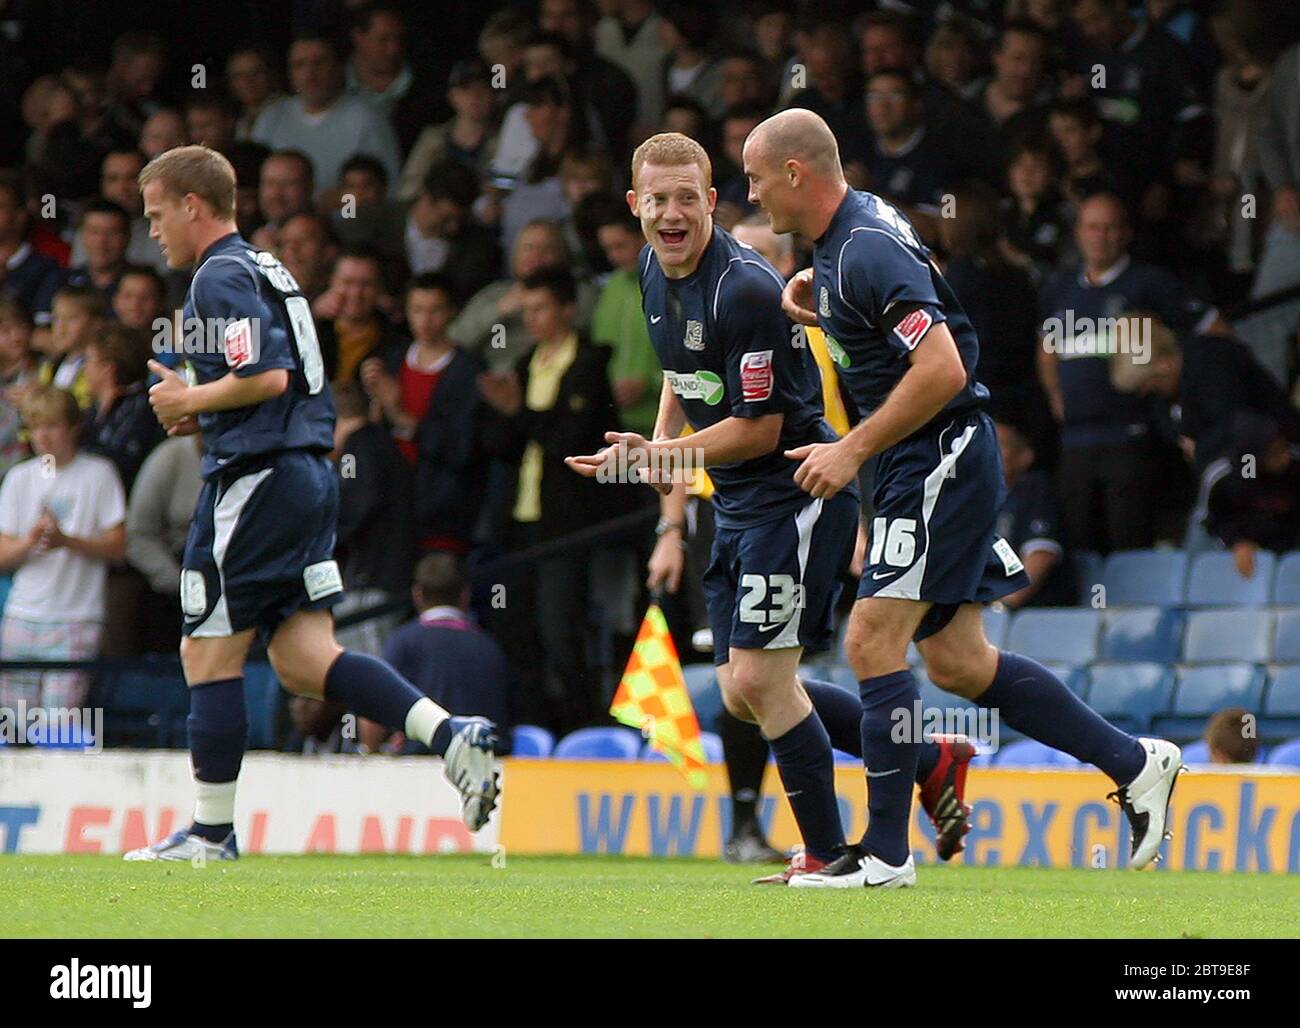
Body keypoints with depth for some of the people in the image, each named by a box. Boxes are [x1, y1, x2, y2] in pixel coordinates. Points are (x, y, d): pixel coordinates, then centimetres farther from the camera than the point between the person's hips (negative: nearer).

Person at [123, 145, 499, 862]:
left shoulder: (221, 277, -11)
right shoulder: (268, 270, 20)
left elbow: (264, 377, -22)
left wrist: (189, 401, -8)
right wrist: (205, 415, 17)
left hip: (254, 477, -9)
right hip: (309, 473, 9)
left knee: (209, 654, 0)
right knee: (302, 659, 5)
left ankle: (212, 832, 4)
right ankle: (450, 735, -10)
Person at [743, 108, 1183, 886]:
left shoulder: (867, 252, -20)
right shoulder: (844, 236, 10)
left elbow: (943, 368, -27)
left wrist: (853, 451, -22)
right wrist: (814, 291, 13)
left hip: (940, 457, -10)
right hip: (928, 467, 10)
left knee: (873, 642, -12)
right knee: (957, 663, 10)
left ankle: (886, 851, -9)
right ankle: (1134, 763, 17)